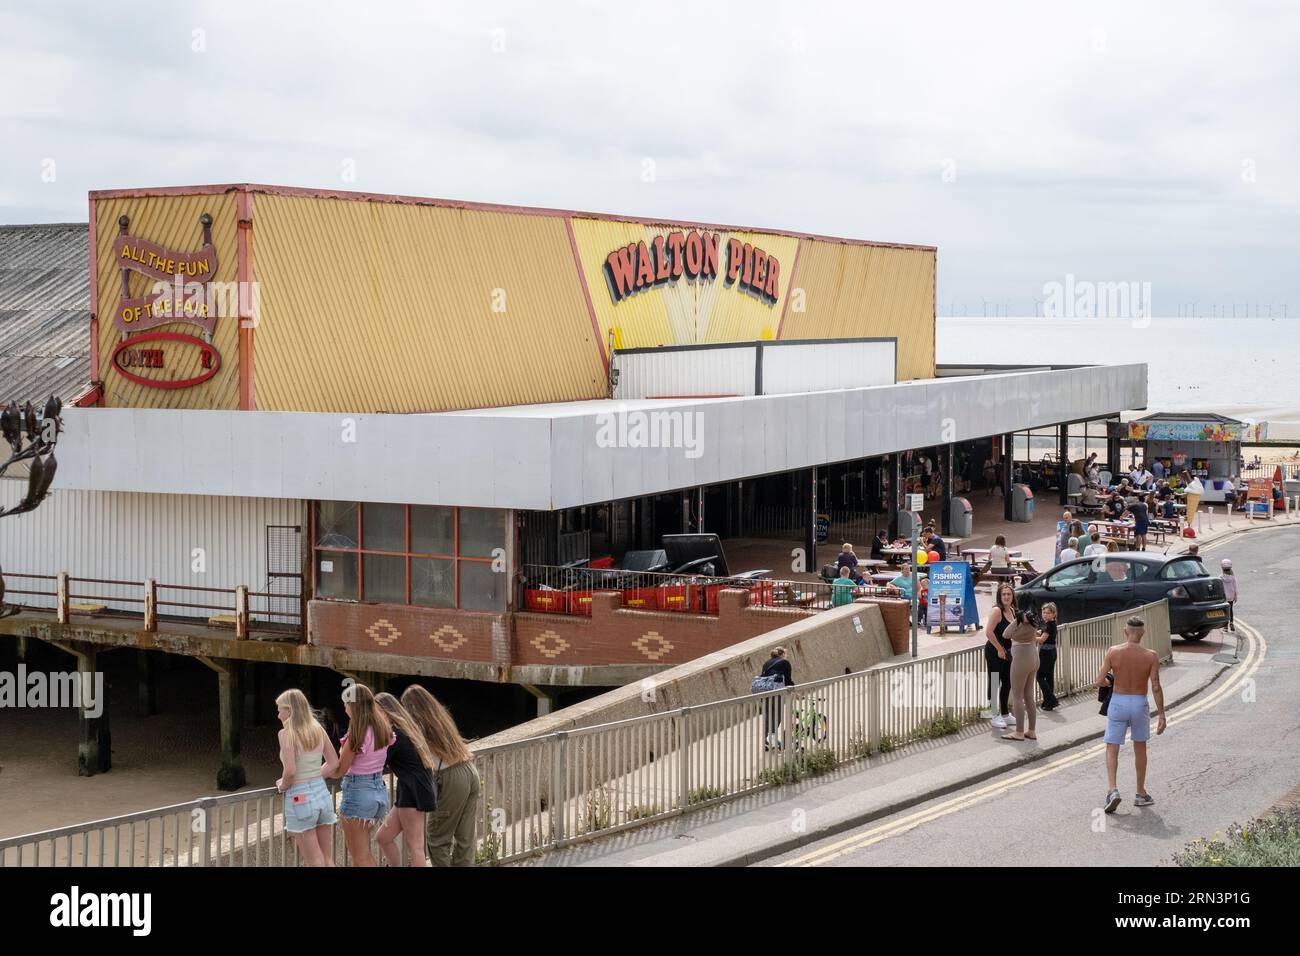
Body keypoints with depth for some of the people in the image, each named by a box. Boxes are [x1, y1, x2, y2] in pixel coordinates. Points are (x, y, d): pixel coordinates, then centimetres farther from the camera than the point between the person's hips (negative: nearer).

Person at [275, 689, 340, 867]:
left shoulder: (286, 733, -12)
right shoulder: (318, 730, 6)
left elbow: (290, 771, -20)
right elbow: (334, 763, 12)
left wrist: (282, 785, -2)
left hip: (300, 797, -6)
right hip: (322, 793, 6)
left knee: (315, 862, 3)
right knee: (328, 859, 13)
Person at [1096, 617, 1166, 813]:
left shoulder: (1113, 652, -8)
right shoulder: (1150, 656, -8)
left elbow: (1099, 681, -7)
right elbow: (1156, 688, -11)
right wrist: (1161, 715, -5)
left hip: (1117, 702, -1)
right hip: (1139, 704, 1)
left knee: (1112, 750, 6)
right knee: (1140, 749, 19)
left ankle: (1112, 789, -16)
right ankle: (1141, 794, 26)